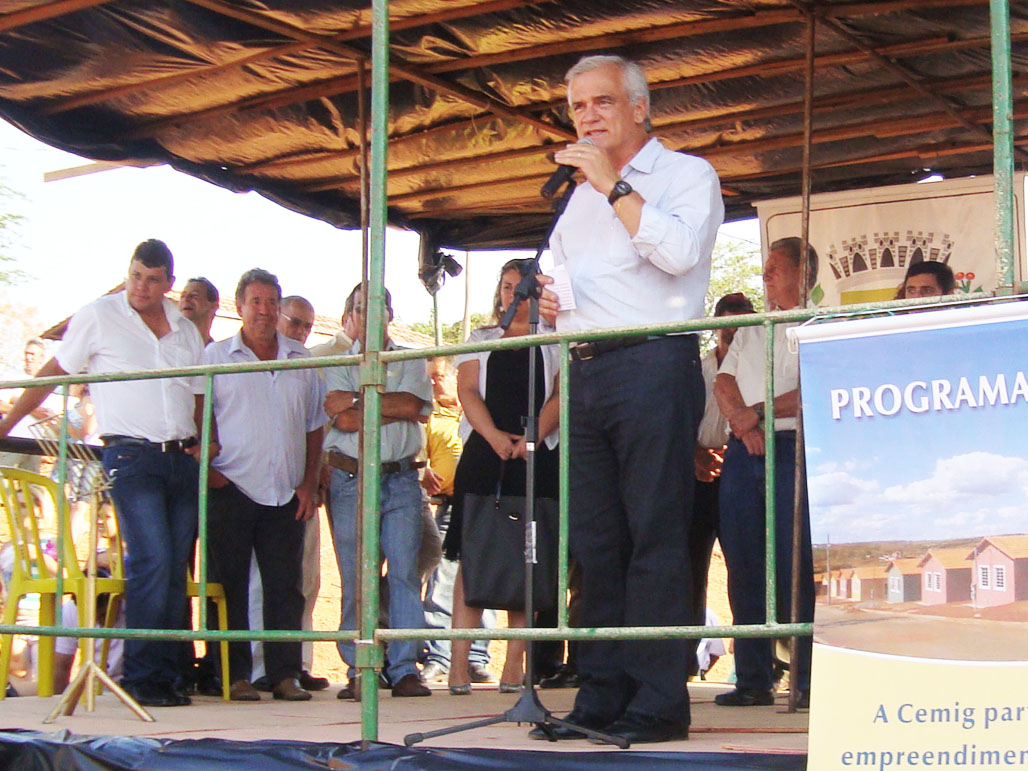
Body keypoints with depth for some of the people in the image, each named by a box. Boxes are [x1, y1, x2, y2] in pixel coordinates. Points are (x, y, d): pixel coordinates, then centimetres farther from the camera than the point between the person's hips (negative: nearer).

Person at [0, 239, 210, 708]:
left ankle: (165, 677, 7)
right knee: (152, 562, -17)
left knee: (175, 571, 3)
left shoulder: (186, 331, 16)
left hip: (182, 459, 5)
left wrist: (207, 441, 7)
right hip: (130, 455, -5)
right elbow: (55, 372, 7)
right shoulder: (99, 317, 2)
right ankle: (140, 678, -12)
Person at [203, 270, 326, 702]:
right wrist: (208, 470, -8)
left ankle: (285, 675, 6)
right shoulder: (216, 357, 5)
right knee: (231, 585, -1)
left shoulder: (300, 360, 14)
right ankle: (235, 676, 4)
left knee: (285, 586, 1)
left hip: (286, 494, 3)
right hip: (233, 489, -3)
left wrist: (309, 483, 8)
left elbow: (315, 425, 17)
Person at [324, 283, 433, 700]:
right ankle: (358, 673, 0)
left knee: (405, 573, -5)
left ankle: (405, 669, -2)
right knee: (355, 579, -4)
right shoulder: (338, 365, 12)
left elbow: (412, 404, -5)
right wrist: (395, 410, -5)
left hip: (401, 478, 1)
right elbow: (342, 421, -5)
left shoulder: (411, 361, 15)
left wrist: (356, 402, -5)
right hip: (351, 478, -1)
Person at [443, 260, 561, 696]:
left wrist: (533, 435, -15)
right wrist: (495, 436, -10)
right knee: (472, 556, -7)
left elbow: (563, 394, 2)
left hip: (536, 458, -1)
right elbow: (467, 391, 7)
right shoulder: (480, 340, 19)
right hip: (483, 456, 1)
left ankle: (514, 667, -4)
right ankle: (459, 665, -10)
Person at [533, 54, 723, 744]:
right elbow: (555, 274, 35)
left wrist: (615, 185, -10)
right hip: (586, 372, 7)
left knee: (656, 537, -9)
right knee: (595, 541, 6)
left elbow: (679, 252, -14)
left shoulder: (688, 174, 4)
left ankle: (658, 701, -9)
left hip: (654, 367, -7)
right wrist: (548, 298, 12)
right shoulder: (581, 197, 25)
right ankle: (603, 695, 10)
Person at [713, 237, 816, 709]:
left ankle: (807, 682, -6)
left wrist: (759, 412, -11)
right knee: (743, 567, 3)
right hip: (743, 452, 6)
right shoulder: (749, 331, 23)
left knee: (796, 568, -9)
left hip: (792, 449, -6)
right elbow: (723, 382, 13)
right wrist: (740, 420, -6)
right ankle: (753, 679, 7)